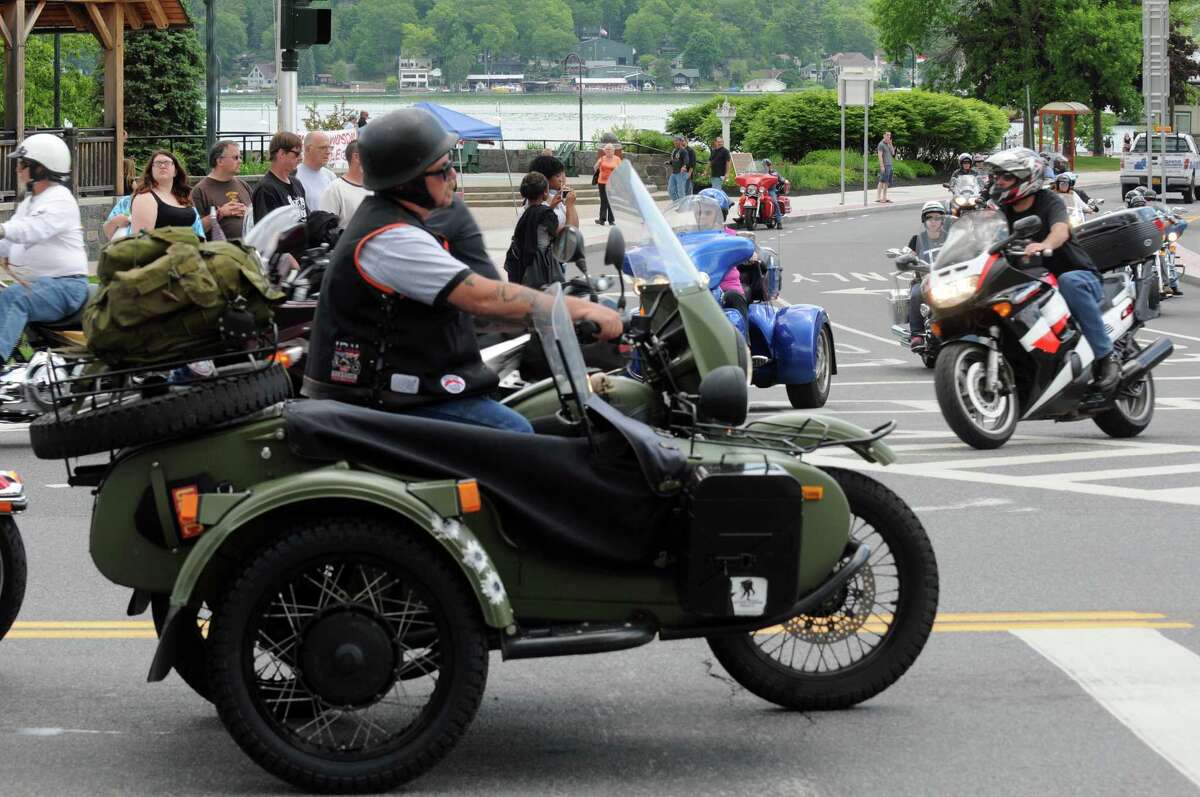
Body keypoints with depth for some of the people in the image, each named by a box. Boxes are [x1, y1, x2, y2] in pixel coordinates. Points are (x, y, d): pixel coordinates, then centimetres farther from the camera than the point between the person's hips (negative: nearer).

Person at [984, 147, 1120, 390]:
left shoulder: (1049, 203, -11)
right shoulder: (1005, 212, 9)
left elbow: (1061, 229, -32)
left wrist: (1045, 245, -55)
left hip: (1080, 275, -6)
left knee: (1070, 281, -40)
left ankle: (1106, 357, -36)